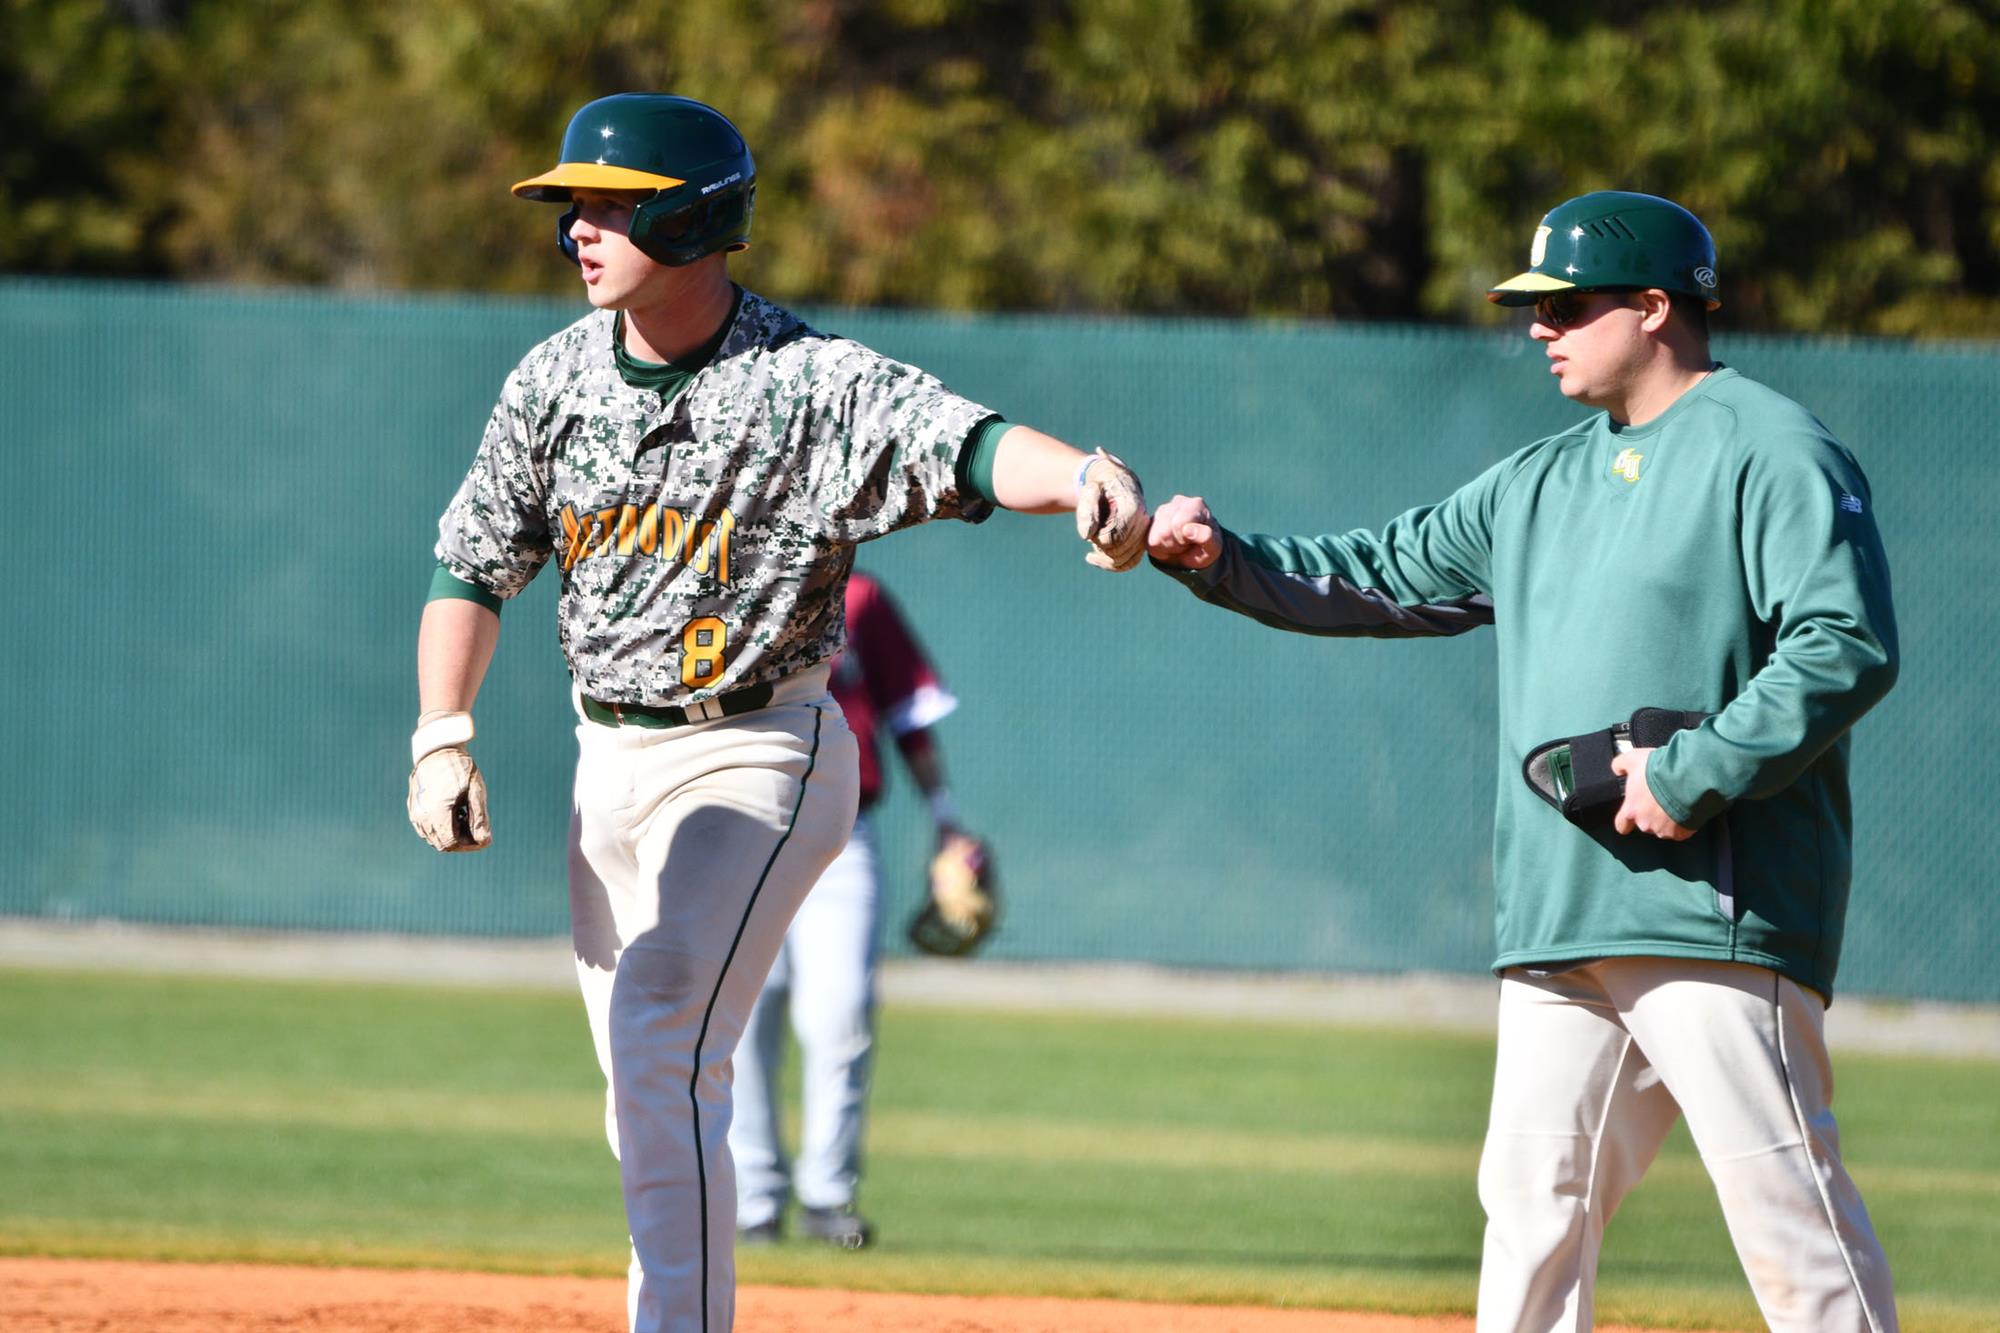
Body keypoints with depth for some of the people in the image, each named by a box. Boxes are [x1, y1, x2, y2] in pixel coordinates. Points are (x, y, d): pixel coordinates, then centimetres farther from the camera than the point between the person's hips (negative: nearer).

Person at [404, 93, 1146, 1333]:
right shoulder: (558, 379, 0)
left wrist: (1083, 471, -56)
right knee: (642, 1092, 12)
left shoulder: (811, 383, -17)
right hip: (607, 761, 6)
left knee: (668, 1057, -21)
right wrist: (443, 739, -3)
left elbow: (962, 441, -35)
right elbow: (475, 567, 10)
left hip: (757, 759, -6)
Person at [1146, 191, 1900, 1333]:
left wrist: (1694, 774, -19)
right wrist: (1219, 561, 11)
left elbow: (1850, 648, -16)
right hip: (1562, 922, 8)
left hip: (1720, 912, -8)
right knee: (1534, 1197, 7)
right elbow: (1383, 577, 25)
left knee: (1782, 1197, -11)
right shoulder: (1544, 481, 21)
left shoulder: (1773, 451, -5)